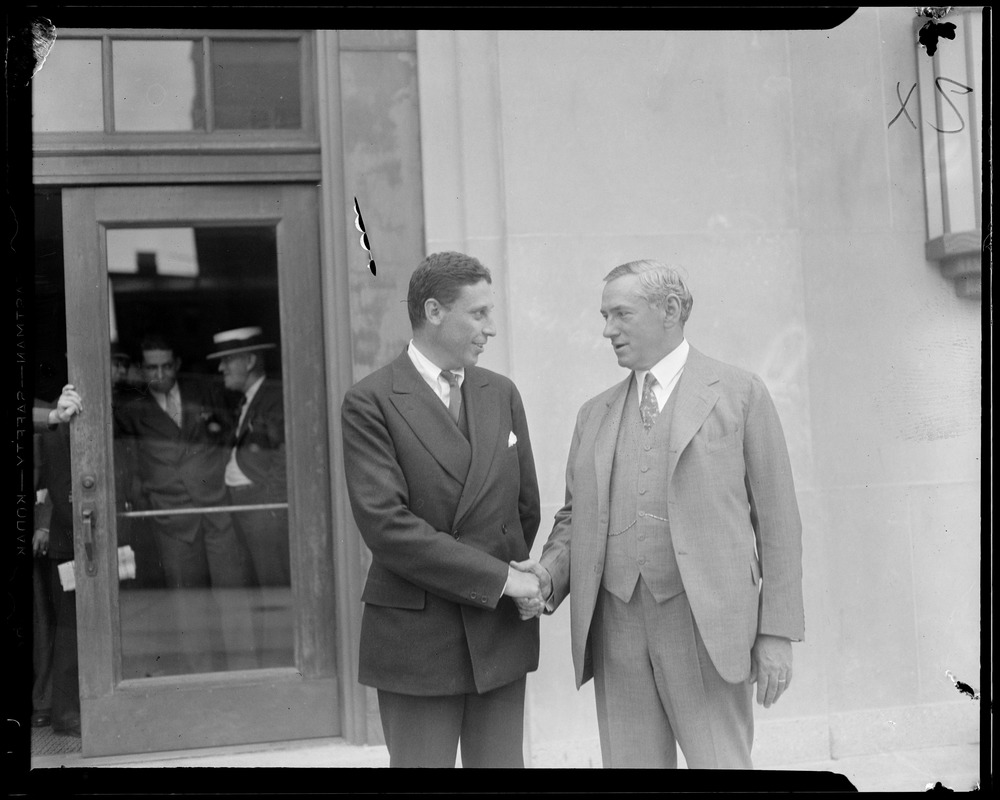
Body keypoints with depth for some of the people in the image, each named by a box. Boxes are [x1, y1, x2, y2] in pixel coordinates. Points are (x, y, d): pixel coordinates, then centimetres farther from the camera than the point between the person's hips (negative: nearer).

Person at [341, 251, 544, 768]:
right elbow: (385, 522, -18)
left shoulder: (502, 394, 9)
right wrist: (496, 576, -16)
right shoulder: (370, 403, -9)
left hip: (501, 633, 5)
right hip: (416, 637, -4)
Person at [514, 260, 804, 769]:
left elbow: (776, 519, 1)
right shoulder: (595, 414, 16)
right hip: (615, 624, 4)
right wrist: (549, 573, -3)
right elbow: (575, 516, 18)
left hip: (706, 622, -4)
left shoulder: (739, 393, 4)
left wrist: (777, 633, -4)